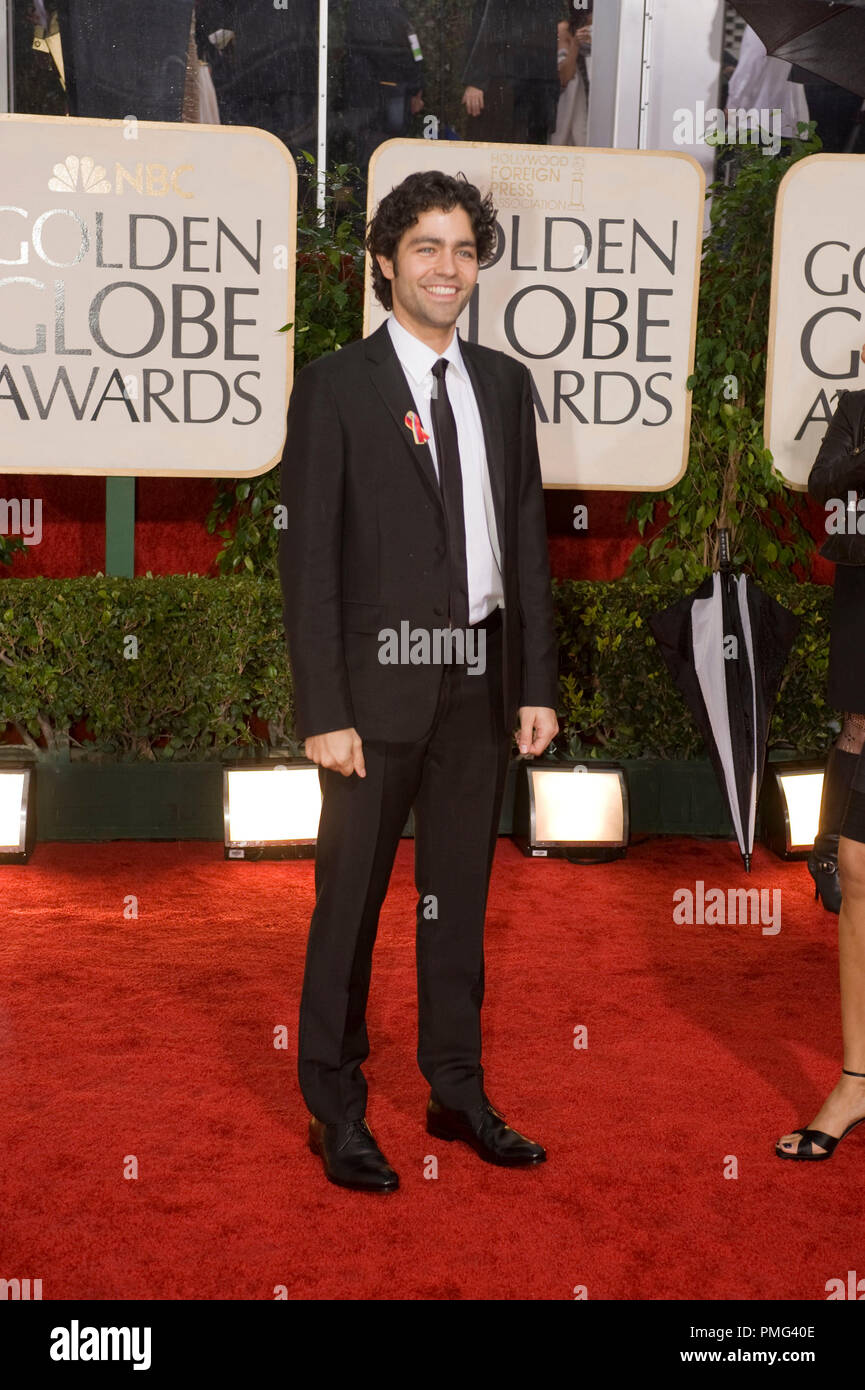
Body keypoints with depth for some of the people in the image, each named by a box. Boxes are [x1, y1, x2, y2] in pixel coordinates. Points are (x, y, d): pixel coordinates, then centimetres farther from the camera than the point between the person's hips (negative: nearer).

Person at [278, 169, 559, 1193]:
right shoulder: (335, 387, -5)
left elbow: (527, 540, 11)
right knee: (351, 897, 4)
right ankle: (336, 1111, 19)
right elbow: (308, 559, -8)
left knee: (460, 893, 14)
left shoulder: (505, 384, 10)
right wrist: (324, 711, -14)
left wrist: (537, 684, 6)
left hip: (480, 680, 5)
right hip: (382, 679, -5)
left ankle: (457, 1093, 28)